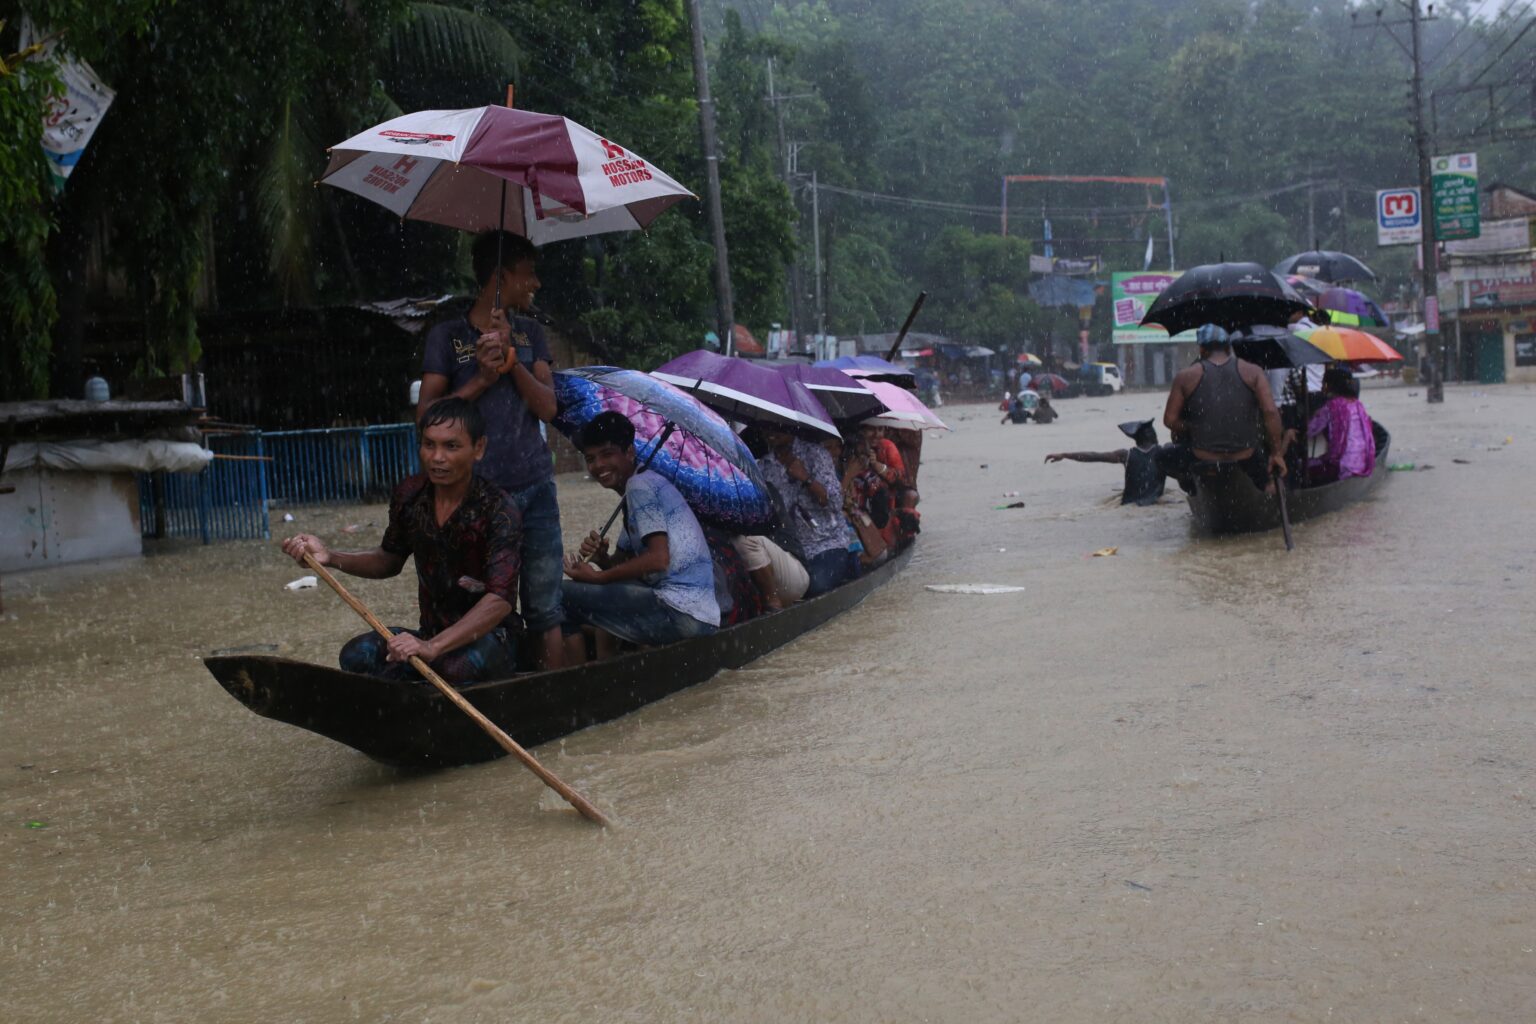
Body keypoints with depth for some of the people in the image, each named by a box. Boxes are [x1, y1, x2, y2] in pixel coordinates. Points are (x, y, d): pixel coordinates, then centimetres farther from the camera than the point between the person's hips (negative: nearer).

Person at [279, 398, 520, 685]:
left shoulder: (498, 510, -17)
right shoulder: (410, 494, -1)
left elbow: (500, 599, -28)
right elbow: (389, 561, 17)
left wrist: (433, 647, -40)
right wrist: (330, 558, -2)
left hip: (487, 638, -5)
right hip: (432, 636, 5)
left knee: (457, 668, -39)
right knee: (357, 655, -23)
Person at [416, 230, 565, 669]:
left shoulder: (529, 333, 11)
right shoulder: (448, 336, 1)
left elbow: (548, 408, 1)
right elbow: (426, 415, -5)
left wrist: (511, 359, -12)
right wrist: (482, 379, -14)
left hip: (535, 489, 3)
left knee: (544, 608, 4)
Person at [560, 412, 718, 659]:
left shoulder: (640, 485, -6)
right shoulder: (649, 484, 23)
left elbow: (658, 558, -17)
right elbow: (624, 561, 25)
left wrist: (598, 576, -9)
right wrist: (602, 558, 3)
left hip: (681, 615, -10)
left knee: (564, 594, -8)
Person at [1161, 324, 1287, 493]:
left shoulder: (1186, 376, -2)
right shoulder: (1252, 372, 0)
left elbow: (1170, 420, -2)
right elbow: (1271, 412, -10)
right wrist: (1277, 453, -4)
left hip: (1202, 459, -2)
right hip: (1245, 459, 2)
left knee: (1164, 458, 26)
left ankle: (1189, 479, 10)